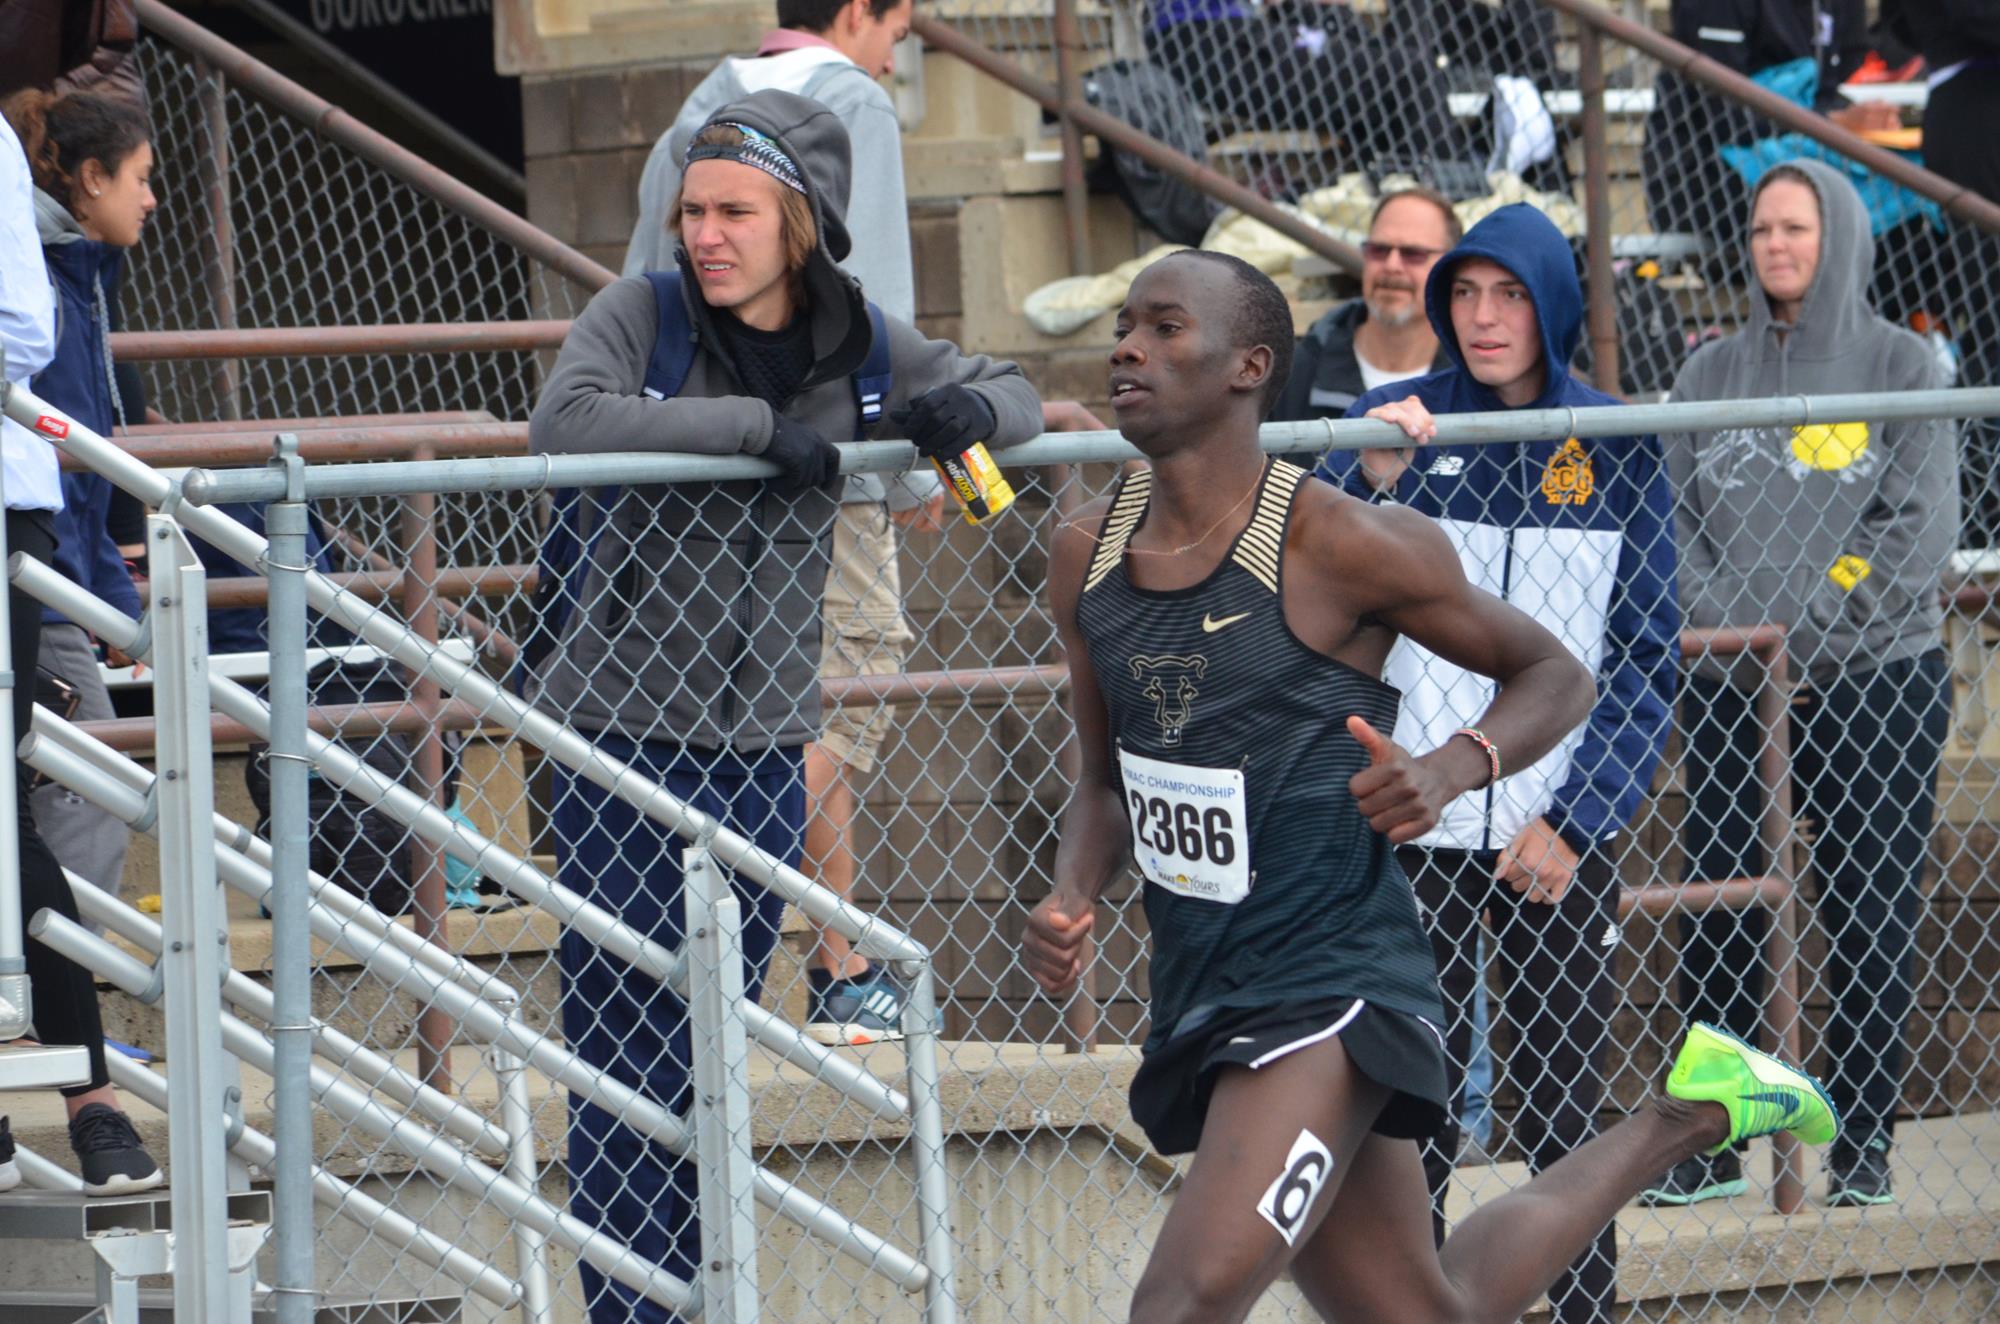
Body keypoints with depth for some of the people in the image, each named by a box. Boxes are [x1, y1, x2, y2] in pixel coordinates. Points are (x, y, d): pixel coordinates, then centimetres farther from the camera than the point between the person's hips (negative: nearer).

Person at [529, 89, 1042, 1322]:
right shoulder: (644, 314, -7)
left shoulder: (863, 345, 4)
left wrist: (971, 412, -8)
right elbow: (565, 419, -25)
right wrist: (757, 425, -25)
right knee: (628, 1058, -6)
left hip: (762, 746, 4)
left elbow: (1015, 395, 16)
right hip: (625, 736, -4)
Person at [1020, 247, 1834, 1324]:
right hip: (1202, 996, 7)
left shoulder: (1336, 543, -12)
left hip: (1331, 986, -7)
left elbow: (1553, 676, 1)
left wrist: (1449, 772, -18)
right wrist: (1068, 900, -2)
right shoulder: (1085, 556, 6)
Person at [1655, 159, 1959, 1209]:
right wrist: (1723, 632, -6)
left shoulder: (1901, 367, 2)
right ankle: (1712, 1142, 6)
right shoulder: (1708, 375, 12)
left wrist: (1815, 641, -12)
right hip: (1730, 689, 3)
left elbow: (1919, 528, -5)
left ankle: (1863, 1142, 7)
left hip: (1875, 679, -3)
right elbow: (1677, 521, 10)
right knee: (1713, 920, -1)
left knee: (1869, 919, -1)